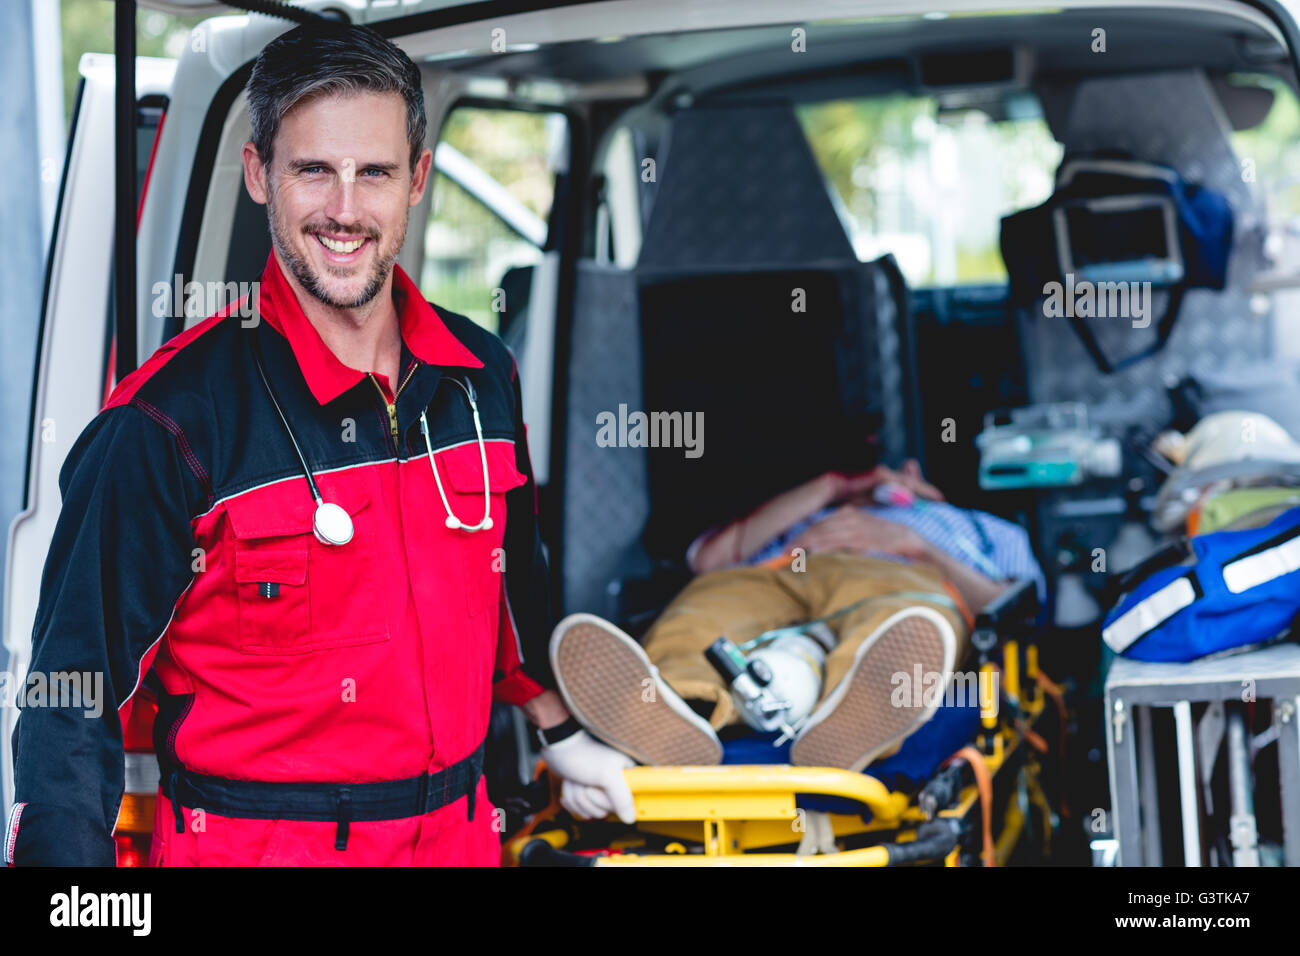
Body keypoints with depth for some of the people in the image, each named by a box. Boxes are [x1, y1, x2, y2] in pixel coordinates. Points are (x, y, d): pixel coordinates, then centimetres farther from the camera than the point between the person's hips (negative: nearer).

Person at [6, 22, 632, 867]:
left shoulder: (482, 376, 1)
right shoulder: (170, 415, -15)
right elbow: (76, 695, -15)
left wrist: (563, 736, 28)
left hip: (458, 830, 5)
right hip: (247, 842, -5)